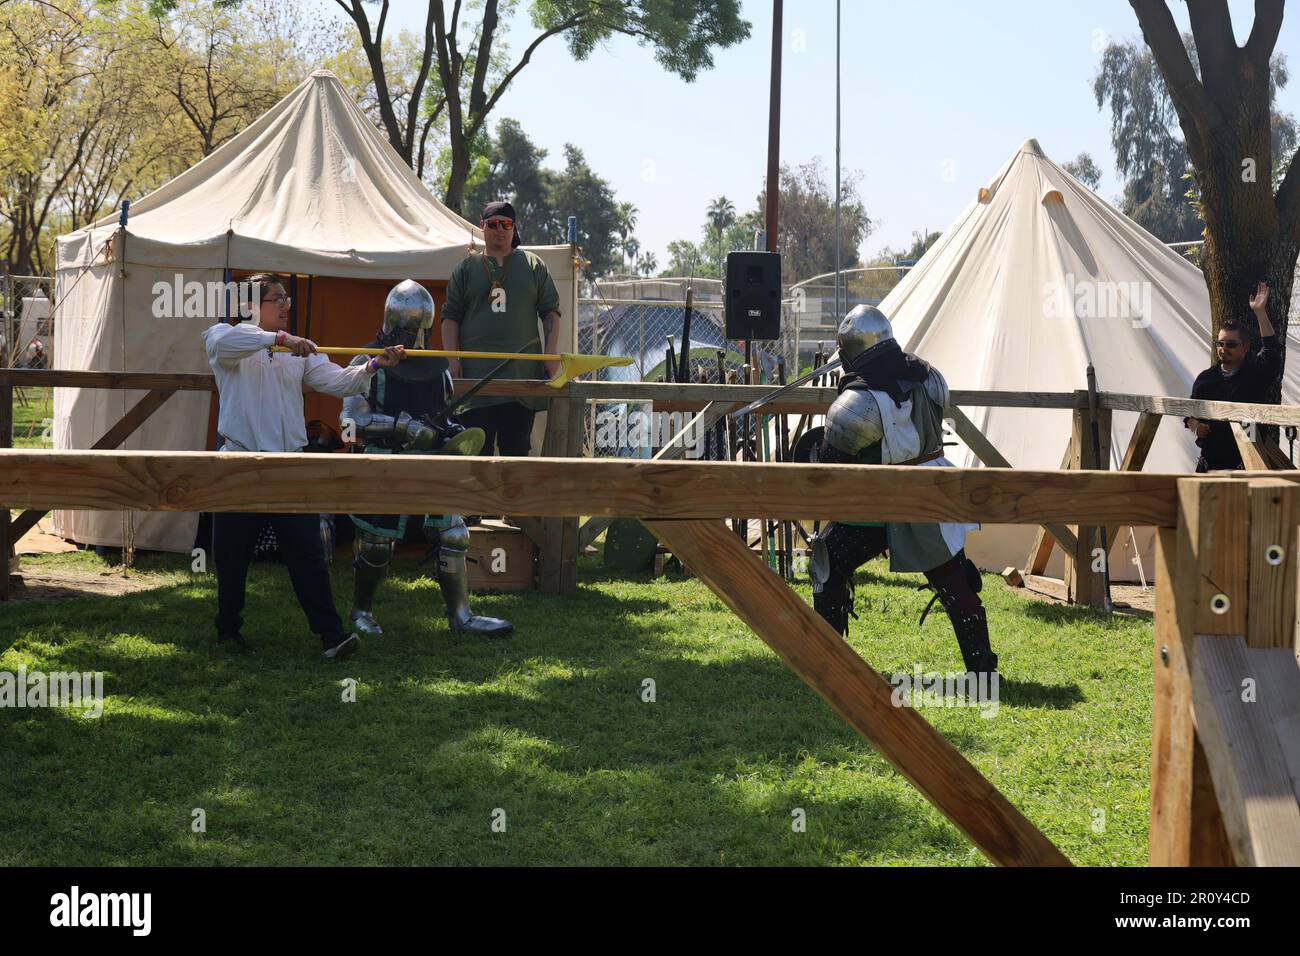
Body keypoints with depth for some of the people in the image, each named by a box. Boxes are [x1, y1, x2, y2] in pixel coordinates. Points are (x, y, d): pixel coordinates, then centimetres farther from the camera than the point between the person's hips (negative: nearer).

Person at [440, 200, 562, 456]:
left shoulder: (533, 265, 12)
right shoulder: (466, 268, 11)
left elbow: (550, 312, 11)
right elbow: (450, 316, 9)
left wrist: (551, 354, 0)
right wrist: (453, 360, -2)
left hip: (522, 373, 0)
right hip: (476, 372, 0)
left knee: (517, 448, 3)